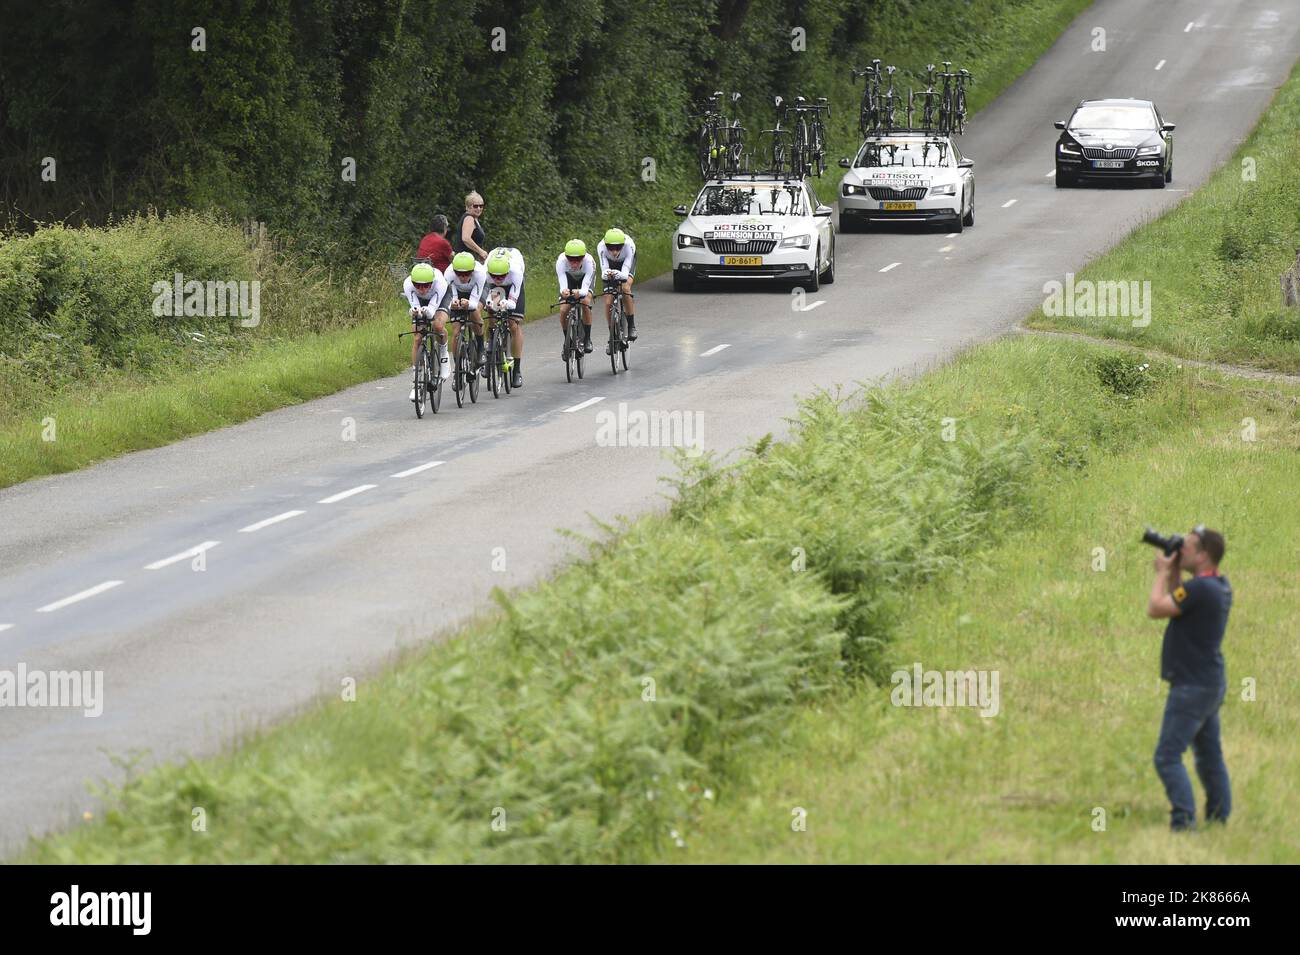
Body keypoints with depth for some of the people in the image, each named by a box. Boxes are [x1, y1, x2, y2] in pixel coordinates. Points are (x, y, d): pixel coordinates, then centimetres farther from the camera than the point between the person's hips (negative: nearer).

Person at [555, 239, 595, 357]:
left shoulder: (588, 261, -41)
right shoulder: (561, 262, -40)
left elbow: (585, 287, -47)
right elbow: (562, 285, -46)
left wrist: (580, 293, -70)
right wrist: (563, 291, -70)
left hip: (585, 277, -1)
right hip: (569, 277, 1)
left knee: (585, 303, -27)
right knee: (563, 310, -17)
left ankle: (587, 339, -11)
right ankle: (566, 342, 5)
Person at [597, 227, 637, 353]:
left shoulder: (628, 246, -40)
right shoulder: (601, 247, -37)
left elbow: (625, 273, -44)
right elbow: (603, 271, -39)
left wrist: (618, 275, -67)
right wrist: (606, 274, -63)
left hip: (626, 262, -2)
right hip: (610, 263, 2)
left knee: (625, 287, -31)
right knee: (608, 302, -9)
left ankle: (631, 326, -16)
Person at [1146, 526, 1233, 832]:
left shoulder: (1201, 588, -22)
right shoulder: (1220, 586, 9)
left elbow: (1156, 609, -20)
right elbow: (1177, 603, 21)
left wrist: (1163, 573, -7)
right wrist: (1174, 573, 10)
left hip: (1192, 687, -10)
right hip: (1211, 683, 10)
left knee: (1168, 756, -10)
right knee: (1209, 755, 16)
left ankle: (1183, 820, -17)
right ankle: (1219, 816, 21)